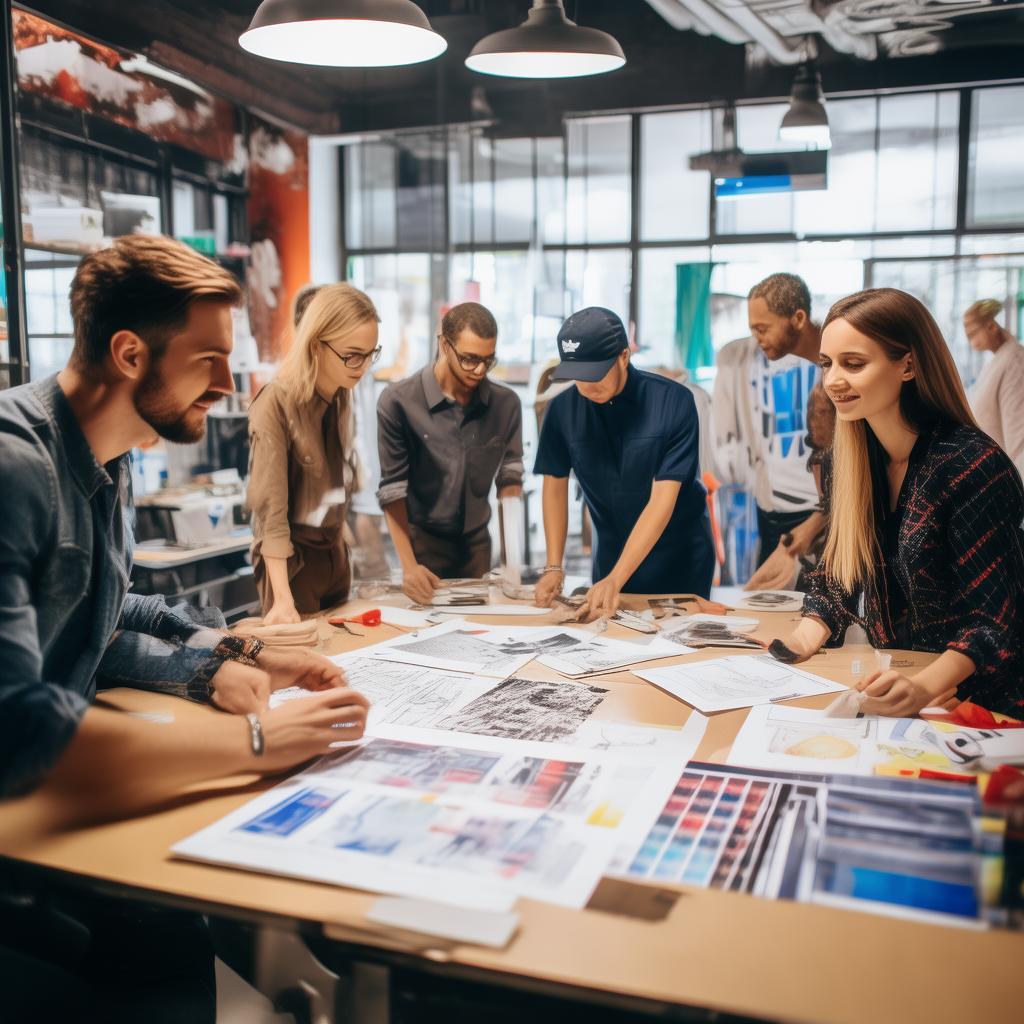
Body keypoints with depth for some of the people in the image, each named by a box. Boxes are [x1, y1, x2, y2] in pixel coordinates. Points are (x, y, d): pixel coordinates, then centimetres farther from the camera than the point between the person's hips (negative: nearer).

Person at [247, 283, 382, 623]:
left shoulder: (342, 396, 2)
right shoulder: (276, 404, -20)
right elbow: (270, 508, -24)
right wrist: (283, 598, -30)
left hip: (335, 550, 7)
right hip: (292, 555, -7)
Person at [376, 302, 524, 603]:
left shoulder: (506, 404, -6)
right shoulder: (399, 401, -15)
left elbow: (509, 477, 3)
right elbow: (393, 488, -12)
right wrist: (409, 566, -17)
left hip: (477, 543, 3)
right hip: (424, 540, -3)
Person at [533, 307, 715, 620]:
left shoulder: (673, 402, -21)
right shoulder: (563, 408, -11)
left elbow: (663, 500, -24)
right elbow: (555, 484, -1)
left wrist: (614, 580, -31)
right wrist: (554, 567, -10)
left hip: (680, 553, -2)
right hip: (611, 551, 3)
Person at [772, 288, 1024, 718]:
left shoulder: (971, 466, -17)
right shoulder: (843, 461, 2)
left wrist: (924, 686, -33)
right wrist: (803, 640, -8)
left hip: (978, 699, -6)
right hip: (890, 678, 6)